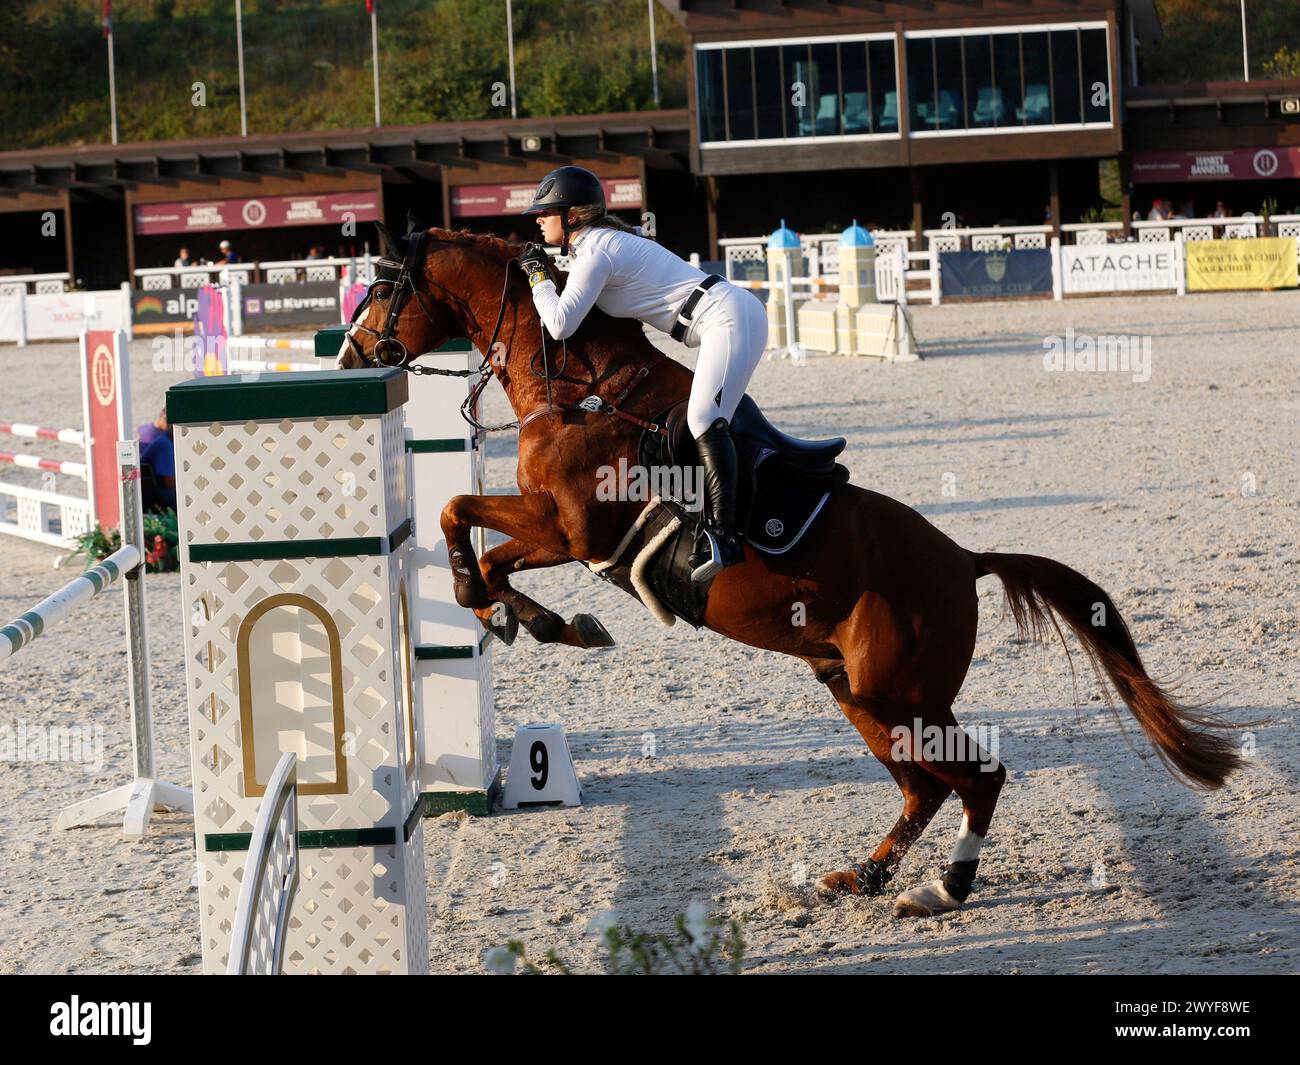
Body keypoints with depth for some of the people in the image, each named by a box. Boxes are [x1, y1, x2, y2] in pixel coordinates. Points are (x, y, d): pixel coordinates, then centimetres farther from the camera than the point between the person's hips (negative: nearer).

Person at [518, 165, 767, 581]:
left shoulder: (594, 253, -11)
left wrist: (539, 276, -1)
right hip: (734, 314, 11)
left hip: (729, 319, -11)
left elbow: (560, 325, -16)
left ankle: (724, 534, -38)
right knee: (706, 419, 15)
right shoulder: (605, 240, 19)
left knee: (704, 418, -25)